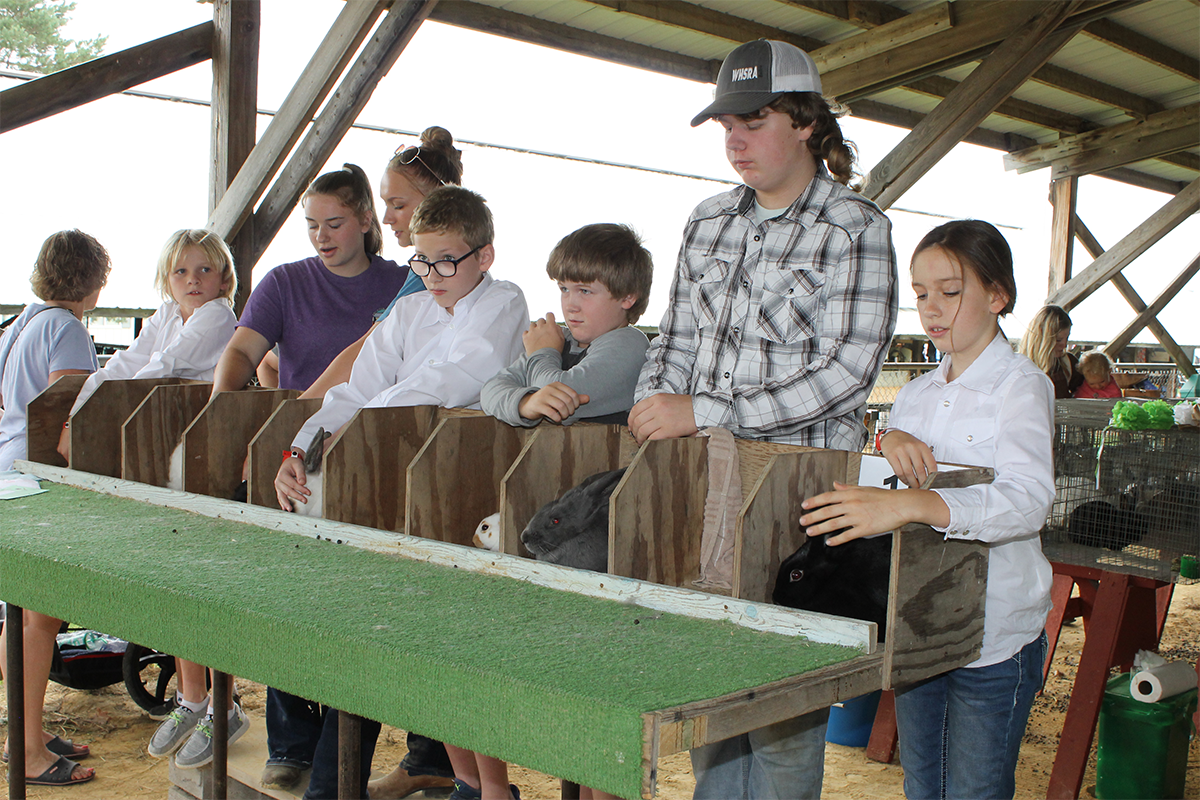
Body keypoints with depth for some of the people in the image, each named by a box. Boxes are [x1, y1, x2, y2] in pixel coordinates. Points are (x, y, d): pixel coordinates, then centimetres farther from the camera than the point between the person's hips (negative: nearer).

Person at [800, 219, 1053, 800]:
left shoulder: (1021, 386, -11)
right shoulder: (916, 394, 11)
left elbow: (1028, 499, -28)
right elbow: (877, 492, 7)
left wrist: (913, 504, -44)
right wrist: (890, 441, -16)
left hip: (993, 638, -6)